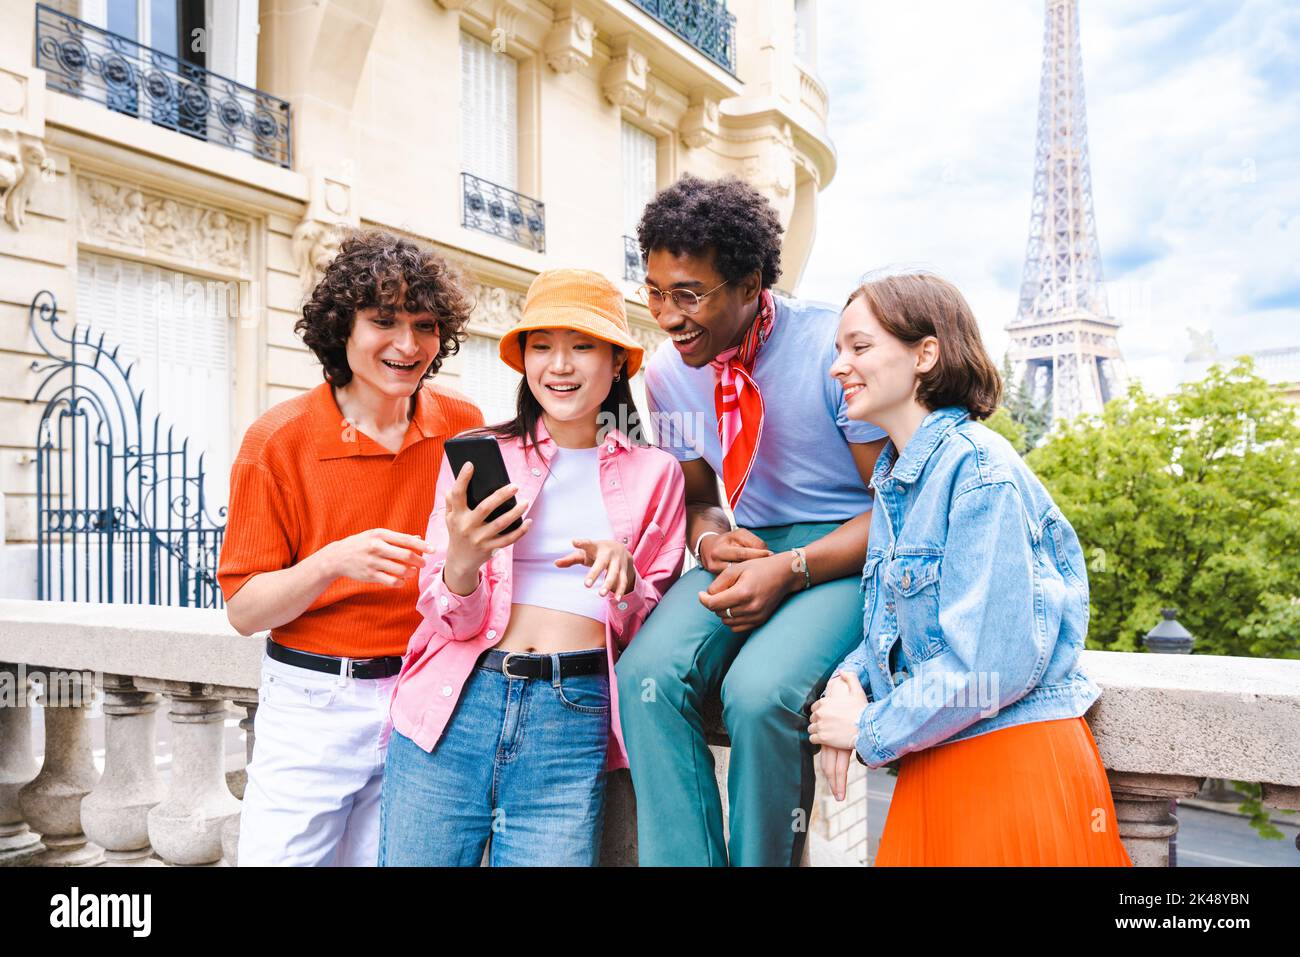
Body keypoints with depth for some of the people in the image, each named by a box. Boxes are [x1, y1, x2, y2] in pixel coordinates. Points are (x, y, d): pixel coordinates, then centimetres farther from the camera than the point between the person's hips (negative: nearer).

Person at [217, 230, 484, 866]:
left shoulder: (463, 426, -1)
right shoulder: (278, 441, -9)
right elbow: (243, 611, -8)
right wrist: (334, 562, -25)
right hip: (313, 705, -2)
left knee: (387, 855, 11)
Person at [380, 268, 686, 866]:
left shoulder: (654, 474, 8)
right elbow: (449, 617, 2)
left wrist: (625, 579, -14)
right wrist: (460, 563, -20)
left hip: (573, 721, 0)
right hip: (454, 705, 1)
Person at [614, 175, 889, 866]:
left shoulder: (833, 348, -14)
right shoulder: (668, 373, 2)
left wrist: (789, 571, -23)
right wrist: (711, 539, -10)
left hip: (851, 551, -4)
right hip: (750, 548, 5)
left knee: (759, 693, -31)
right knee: (647, 674, -23)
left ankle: (761, 859, -4)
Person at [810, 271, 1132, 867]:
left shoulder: (979, 468, -18)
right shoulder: (894, 478, 9)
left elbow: (992, 662, -24)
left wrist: (869, 731, -13)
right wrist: (849, 677, -5)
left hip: (1015, 767, -7)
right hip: (932, 770, 8)